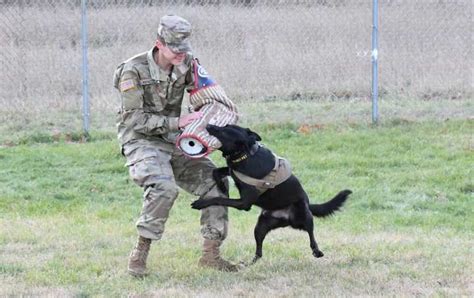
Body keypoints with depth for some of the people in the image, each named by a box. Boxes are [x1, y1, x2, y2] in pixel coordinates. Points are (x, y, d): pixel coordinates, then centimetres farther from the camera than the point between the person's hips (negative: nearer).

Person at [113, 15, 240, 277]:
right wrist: (177, 122, -26)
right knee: (163, 187, -32)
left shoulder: (187, 64, -4)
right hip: (141, 140, -6)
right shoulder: (134, 70, -19)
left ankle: (210, 254, 7)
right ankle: (139, 254, -22)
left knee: (213, 183, -3)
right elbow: (135, 119, -21)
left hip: (173, 140, 6)